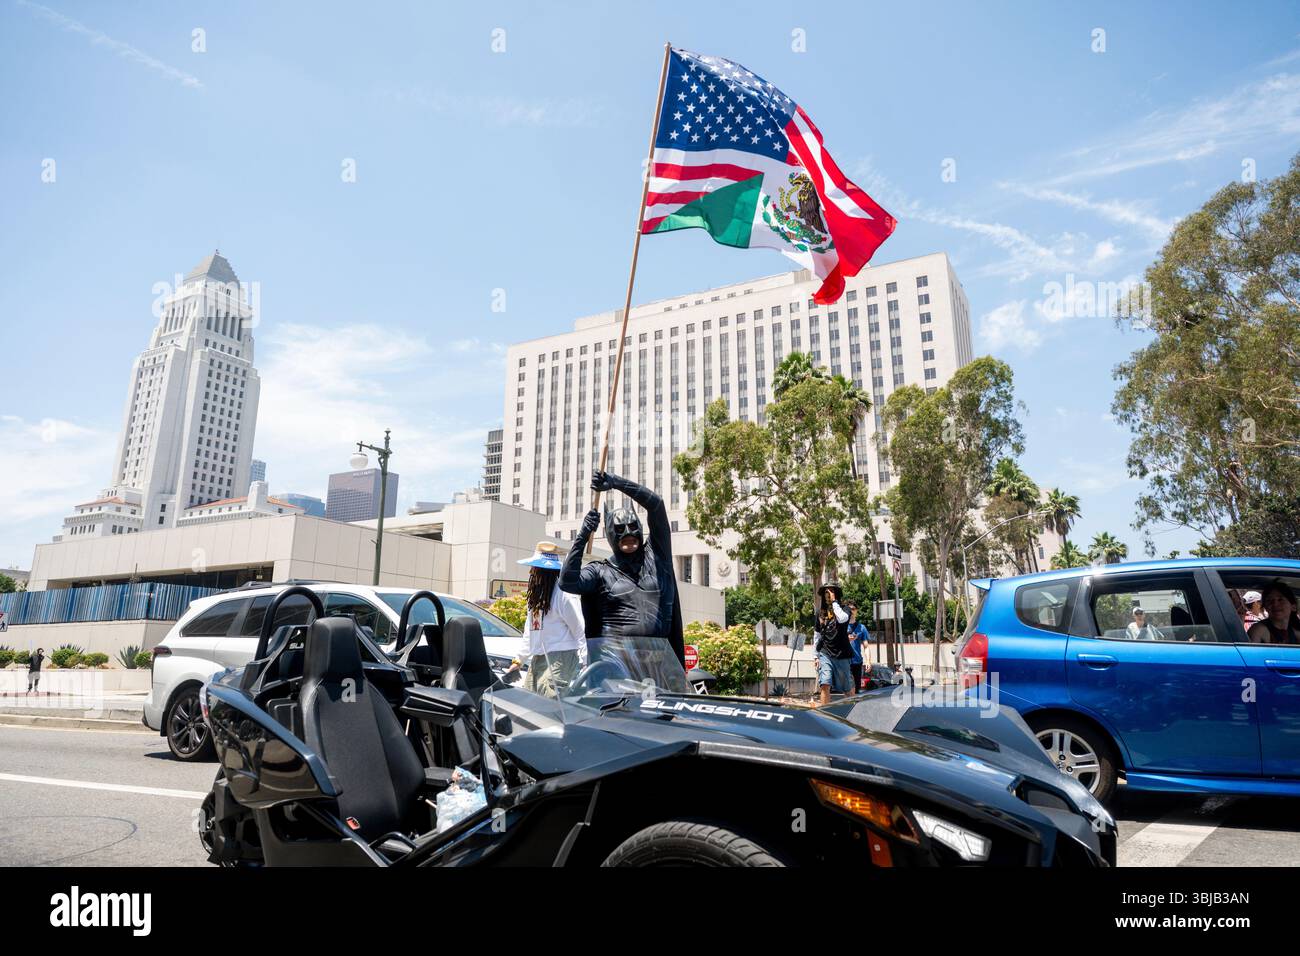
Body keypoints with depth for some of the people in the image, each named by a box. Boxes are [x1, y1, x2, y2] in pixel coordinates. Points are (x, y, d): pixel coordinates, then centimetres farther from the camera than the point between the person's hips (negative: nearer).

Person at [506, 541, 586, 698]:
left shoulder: (563, 593, -12)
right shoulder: (535, 594, 15)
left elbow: (580, 630, -14)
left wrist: (585, 662, -17)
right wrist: (520, 660, 24)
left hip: (559, 657, -9)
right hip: (537, 659, 9)